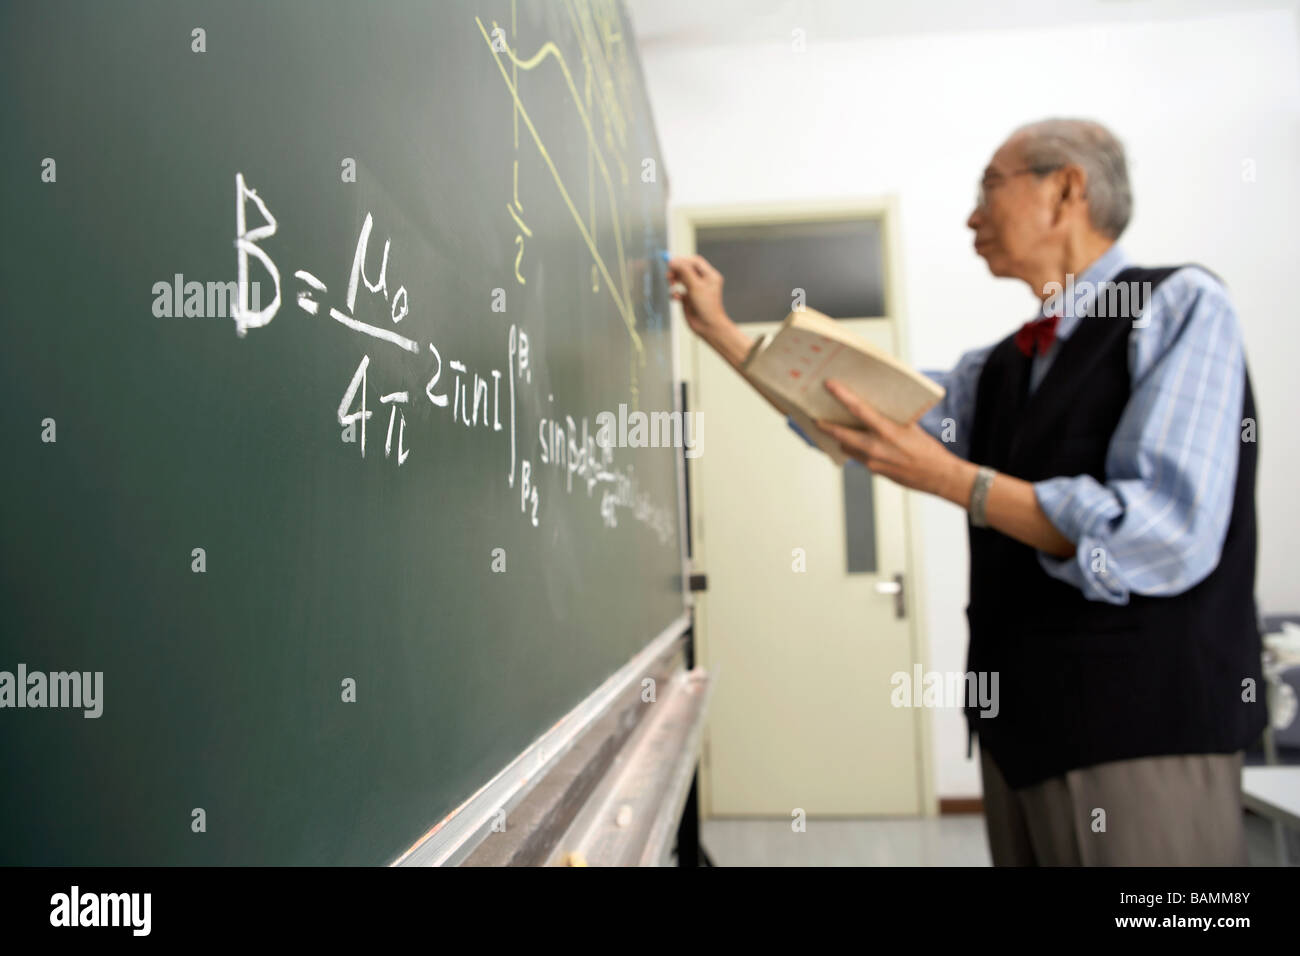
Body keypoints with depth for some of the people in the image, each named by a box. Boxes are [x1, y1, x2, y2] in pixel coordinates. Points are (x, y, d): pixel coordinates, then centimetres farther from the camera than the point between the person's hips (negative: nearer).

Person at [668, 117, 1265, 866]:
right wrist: (721, 331, 11)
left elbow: (1167, 538, -20)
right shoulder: (1000, 368, 12)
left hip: (1144, 732, -6)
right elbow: (846, 411, 12)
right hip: (1018, 720, 7)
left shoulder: (1180, 306, -9)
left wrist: (942, 475, -19)